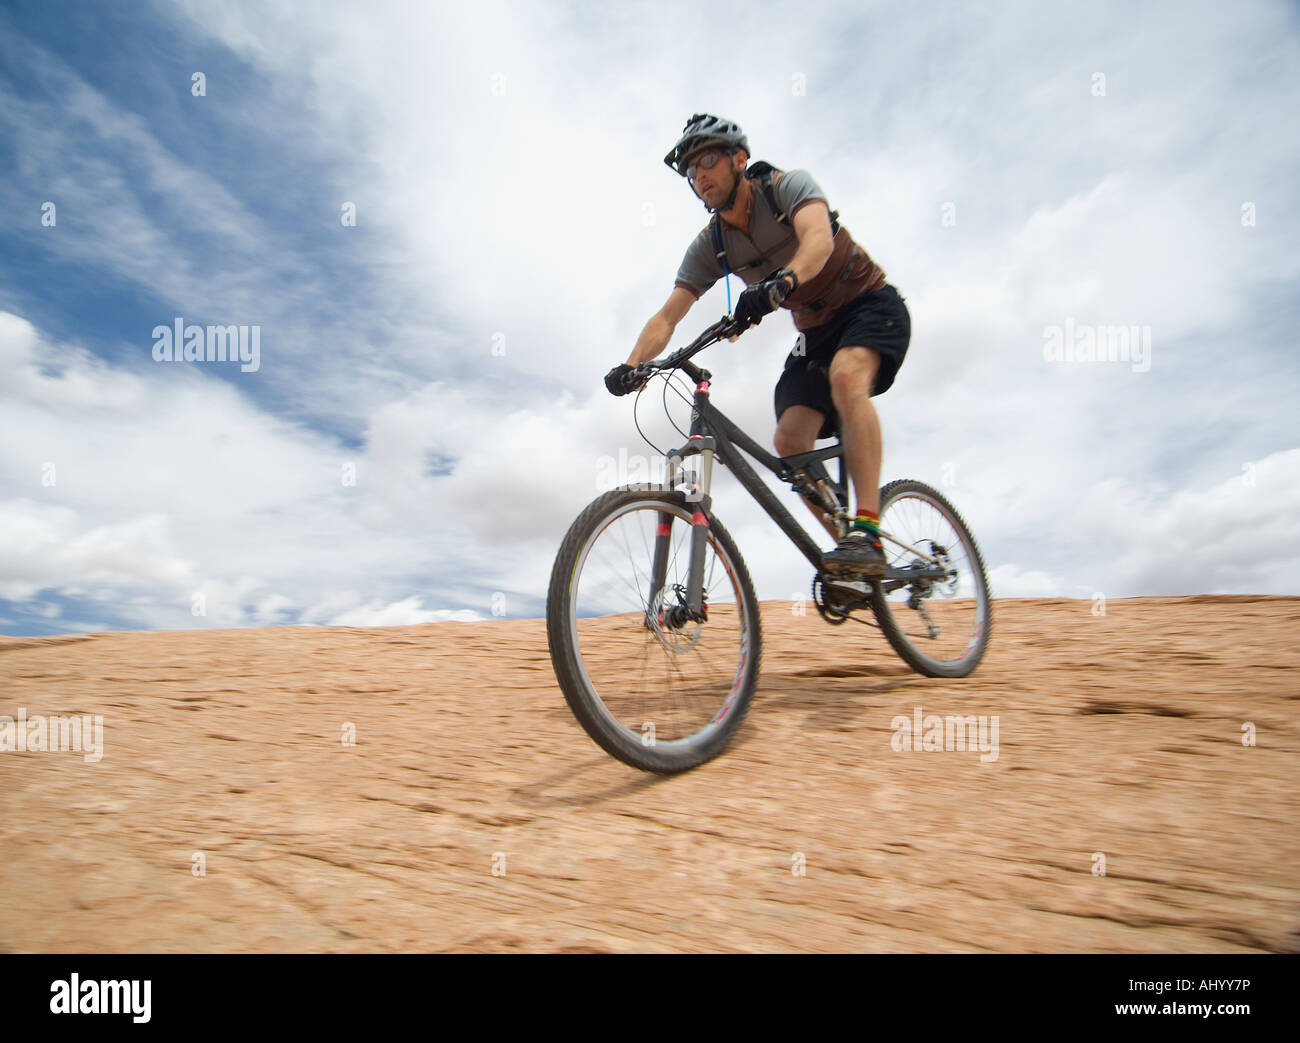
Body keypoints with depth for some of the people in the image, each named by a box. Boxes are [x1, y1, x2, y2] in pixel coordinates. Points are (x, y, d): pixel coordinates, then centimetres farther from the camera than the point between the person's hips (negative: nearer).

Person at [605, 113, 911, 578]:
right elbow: (666, 317, -10)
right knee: (789, 440, -14)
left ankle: (867, 536, -38)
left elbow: (819, 238, -36)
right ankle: (853, 550, -2)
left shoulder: (788, 185, -16)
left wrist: (781, 282, -57)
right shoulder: (709, 247, -3)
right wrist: (632, 364, -28)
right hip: (815, 330, 5)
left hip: (871, 304, -5)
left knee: (847, 376, -36)